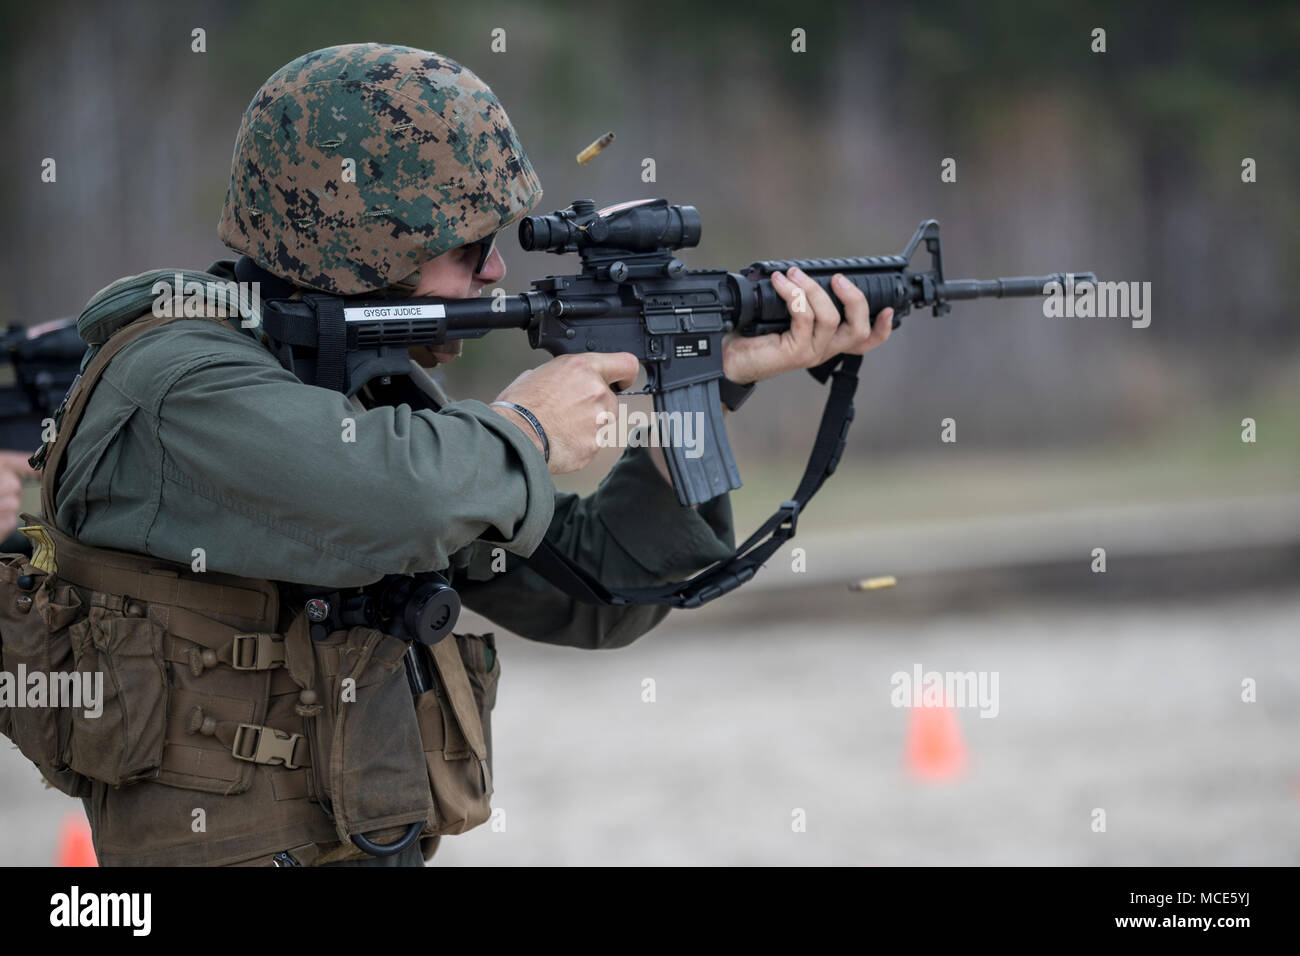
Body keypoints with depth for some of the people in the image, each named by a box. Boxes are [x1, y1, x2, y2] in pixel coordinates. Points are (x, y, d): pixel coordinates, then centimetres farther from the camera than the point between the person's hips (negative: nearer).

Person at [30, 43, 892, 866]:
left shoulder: (385, 387, 11)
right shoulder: (179, 383, -14)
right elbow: (394, 503, -32)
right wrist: (521, 429, -12)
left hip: (388, 849, 7)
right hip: (230, 853, -7)